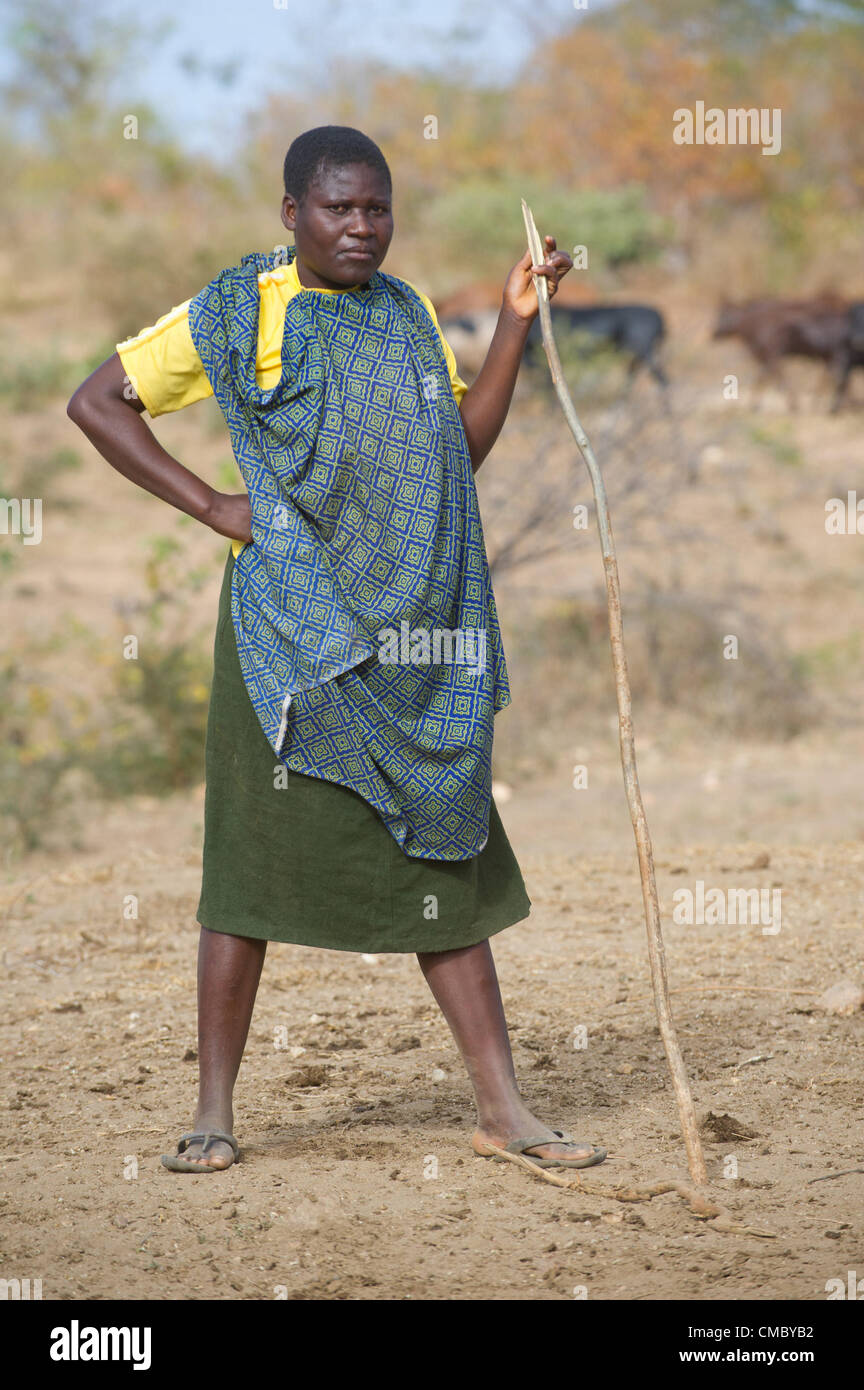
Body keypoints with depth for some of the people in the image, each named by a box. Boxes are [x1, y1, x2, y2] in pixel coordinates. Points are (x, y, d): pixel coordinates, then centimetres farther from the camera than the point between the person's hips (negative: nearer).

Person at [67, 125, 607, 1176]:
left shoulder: (407, 313, 15)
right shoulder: (236, 311, 0)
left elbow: (465, 446, 12)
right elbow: (97, 400, 0)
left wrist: (515, 323, 4)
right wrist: (211, 506, -7)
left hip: (414, 630, 5)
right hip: (290, 623, -5)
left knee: (446, 854, 5)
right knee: (256, 855, -2)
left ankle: (501, 1110, 9)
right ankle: (214, 1114, 6)